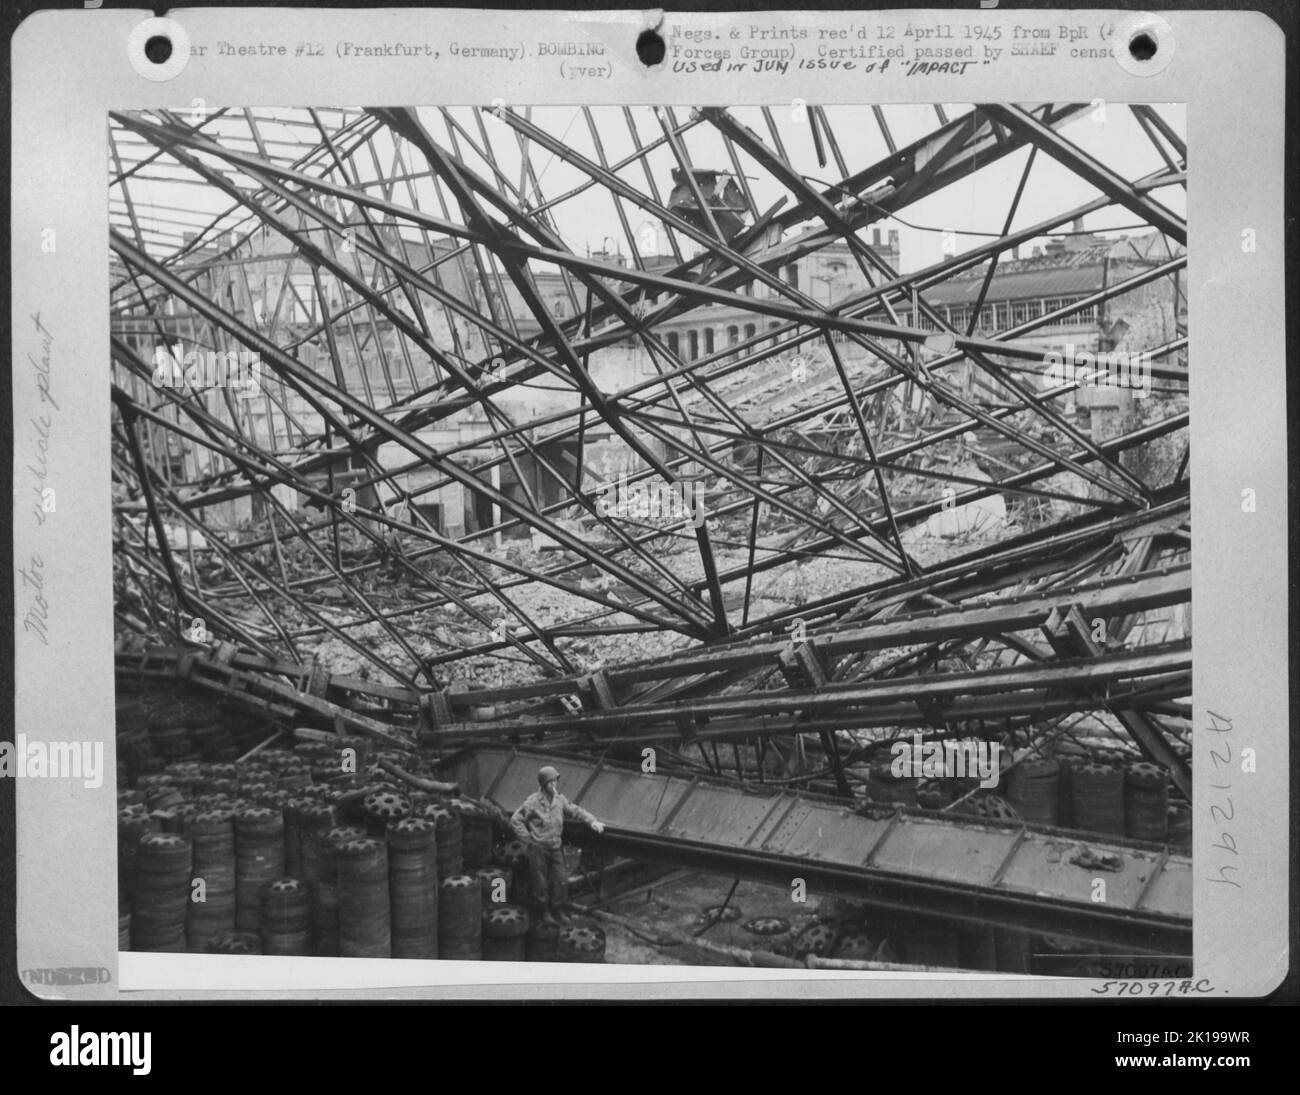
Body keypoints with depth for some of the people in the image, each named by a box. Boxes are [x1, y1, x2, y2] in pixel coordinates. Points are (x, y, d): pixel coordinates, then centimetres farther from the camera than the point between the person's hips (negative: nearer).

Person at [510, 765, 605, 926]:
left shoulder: (560, 800, -1)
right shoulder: (533, 802, -16)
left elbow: (576, 811, 10)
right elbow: (515, 820, -9)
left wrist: (592, 821, -3)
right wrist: (528, 839, -10)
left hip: (556, 848, 5)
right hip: (538, 849, -5)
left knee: (559, 880, 7)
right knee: (540, 882, 6)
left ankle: (556, 910, 25)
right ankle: (544, 912, 25)